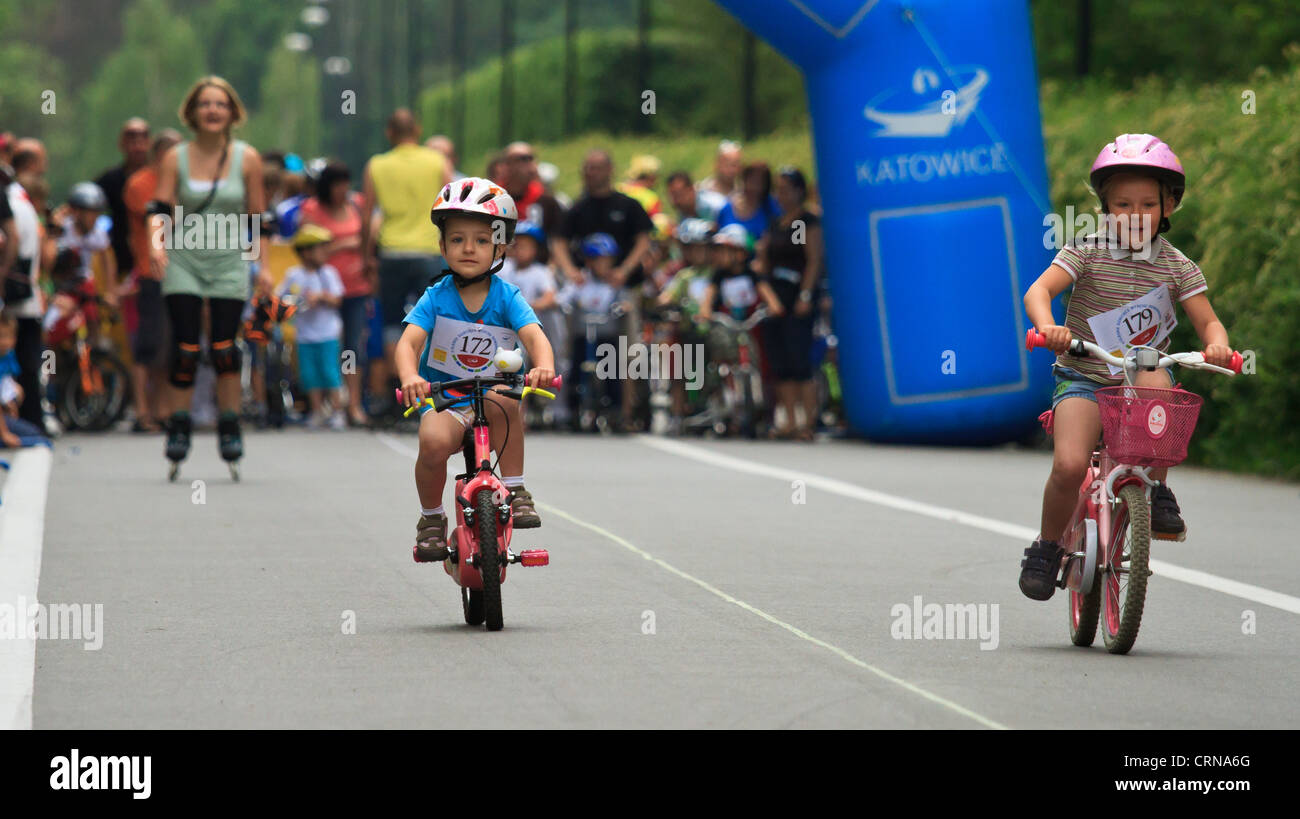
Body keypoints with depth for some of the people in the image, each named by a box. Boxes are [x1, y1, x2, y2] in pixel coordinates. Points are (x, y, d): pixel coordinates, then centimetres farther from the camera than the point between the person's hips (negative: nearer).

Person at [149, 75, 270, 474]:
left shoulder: (247, 158, 1)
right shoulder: (175, 158, 1)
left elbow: (258, 216, 5)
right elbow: (160, 208, -3)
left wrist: (264, 266, 1)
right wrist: (156, 242, -21)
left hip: (229, 261, 0)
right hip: (183, 259, 0)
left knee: (224, 347, -6)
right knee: (186, 348, -6)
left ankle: (230, 427, 6)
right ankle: (178, 426, 6)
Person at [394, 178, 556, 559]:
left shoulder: (506, 297, -4)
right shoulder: (436, 298, -4)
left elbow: (535, 337, -18)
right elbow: (408, 342, -16)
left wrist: (544, 367, -42)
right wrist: (409, 377, -39)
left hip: (489, 399, 0)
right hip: (442, 403, 0)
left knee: (503, 400, -36)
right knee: (434, 442, -32)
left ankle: (515, 491, -20)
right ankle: (431, 518, -4)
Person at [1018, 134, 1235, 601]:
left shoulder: (1177, 267, 1)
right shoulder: (1088, 252, -5)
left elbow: (1207, 321, -2)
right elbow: (1039, 289, -16)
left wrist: (1217, 345, -26)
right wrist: (1046, 325, -38)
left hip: (1143, 371, 1)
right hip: (1084, 377, -1)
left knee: (1156, 383, -37)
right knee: (1070, 465, -25)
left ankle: (1157, 492, -18)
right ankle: (1048, 546, 2)